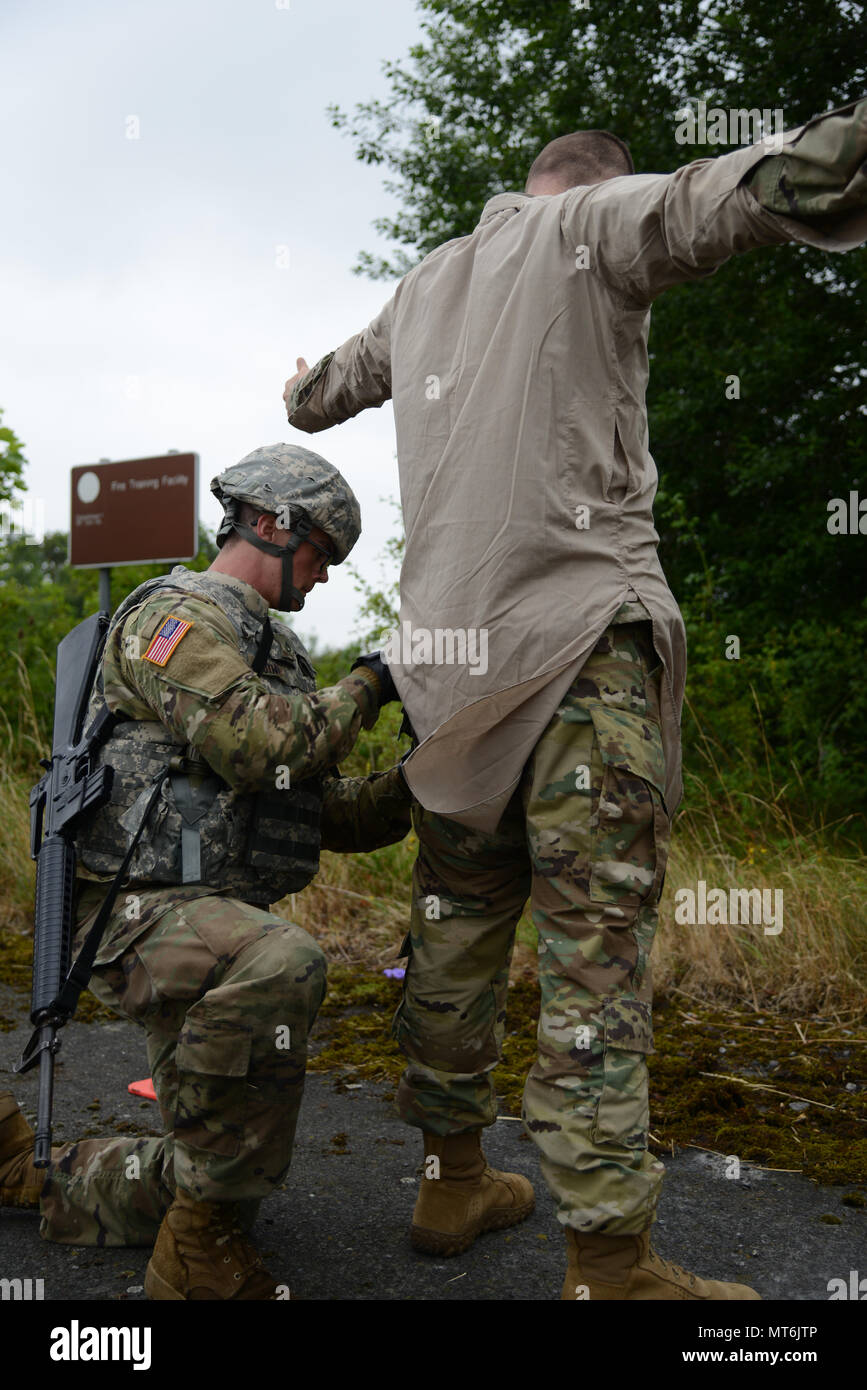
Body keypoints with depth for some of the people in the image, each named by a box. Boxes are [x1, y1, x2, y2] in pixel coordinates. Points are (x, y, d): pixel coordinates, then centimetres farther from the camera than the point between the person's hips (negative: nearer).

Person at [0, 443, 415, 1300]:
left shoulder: (265, 648, 22)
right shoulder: (174, 614, -7)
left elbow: (329, 812, 19)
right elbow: (259, 745, -24)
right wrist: (366, 689, -10)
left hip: (221, 919, 10)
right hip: (145, 910, -9)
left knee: (210, 1179, 13)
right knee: (280, 966, -41)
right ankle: (203, 1260, -25)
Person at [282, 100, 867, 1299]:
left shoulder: (422, 289, 24)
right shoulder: (593, 224, 4)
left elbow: (321, 393, 43)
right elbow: (719, 199, -20)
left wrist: (299, 394, 66)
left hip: (449, 653, 7)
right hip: (576, 630, -7)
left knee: (457, 922, 13)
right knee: (596, 935, -7)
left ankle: (447, 1179, 25)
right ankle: (609, 1263, -4)